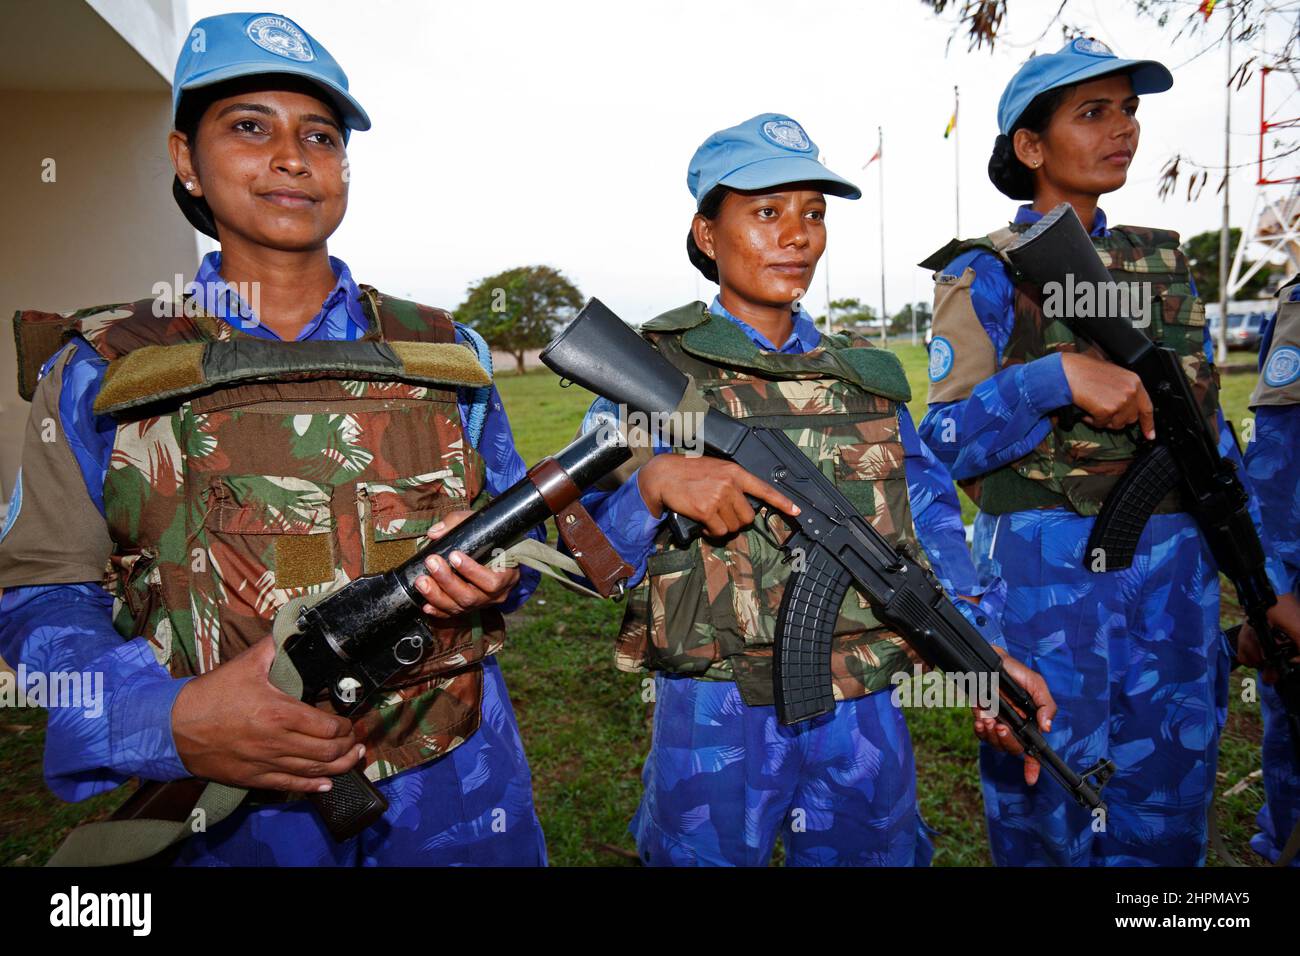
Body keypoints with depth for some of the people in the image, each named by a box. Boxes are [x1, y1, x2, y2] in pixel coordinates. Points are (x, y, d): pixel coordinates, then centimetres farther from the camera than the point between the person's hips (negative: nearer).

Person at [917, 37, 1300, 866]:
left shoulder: (1166, 262, 13)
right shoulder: (986, 276, -2)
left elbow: (1211, 432, 15)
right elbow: (945, 440, -10)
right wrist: (1057, 375, -24)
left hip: (1178, 572, 5)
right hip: (1050, 574, -5)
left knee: (1167, 826, 15)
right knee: (1048, 826, 9)